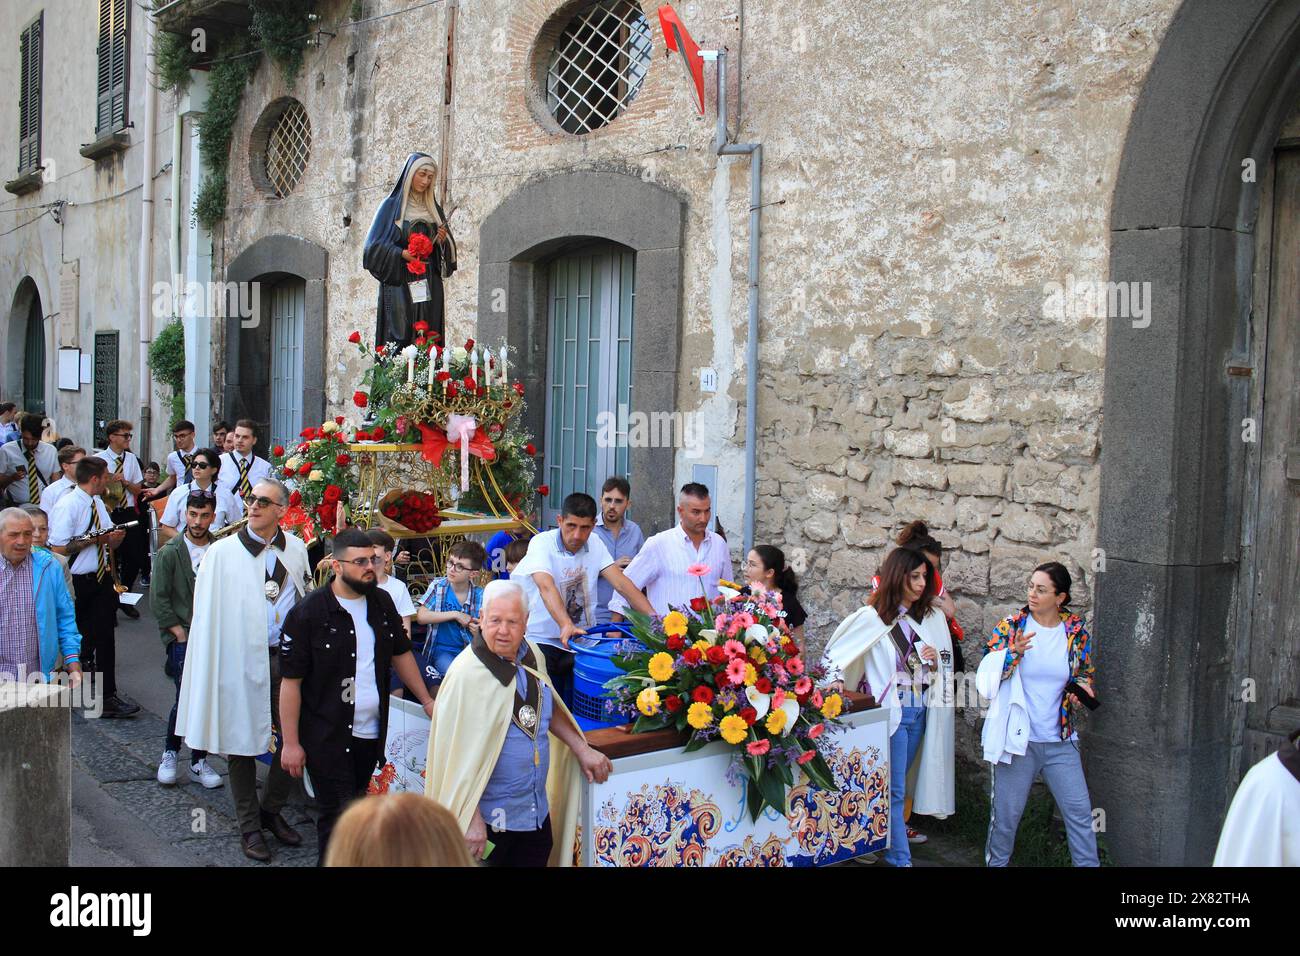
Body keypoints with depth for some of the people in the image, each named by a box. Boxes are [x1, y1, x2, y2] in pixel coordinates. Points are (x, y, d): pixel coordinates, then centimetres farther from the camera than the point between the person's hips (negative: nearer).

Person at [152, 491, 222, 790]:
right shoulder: (169, 553, -1)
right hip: (181, 634, -2)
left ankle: (198, 762, 13)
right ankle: (170, 753, 10)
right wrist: (182, 635, -7)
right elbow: (159, 600, -3)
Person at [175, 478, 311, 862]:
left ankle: (272, 810, 28)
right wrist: (212, 667, -8)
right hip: (242, 658, -3)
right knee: (242, 743, 6)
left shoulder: (296, 550, 6)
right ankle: (250, 826, 21)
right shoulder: (223, 552, -3)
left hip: (286, 654, 3)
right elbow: (207, 614, -3)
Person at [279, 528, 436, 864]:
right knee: (338, 817, -4)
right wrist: (291, 743, -11)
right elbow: (290, 681, -10)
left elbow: (401, 653, 18)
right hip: (326, 736, -5)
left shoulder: (382, 602, 5)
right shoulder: (307, 613, -12)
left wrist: (427, 701, 14)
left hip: (372, 733, 5)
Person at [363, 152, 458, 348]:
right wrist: (402, 254, -17)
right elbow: (375, 244, -2)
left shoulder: (434, 209, 18)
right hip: (399, 284, -4)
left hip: (429, 286, 4)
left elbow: (446, 251, 19)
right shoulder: (391, 205, 5)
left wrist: (442, 241, -3)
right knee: (400, 338, -12)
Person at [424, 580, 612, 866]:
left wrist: (581, 749, 11)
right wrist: (471, 820, -22)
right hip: (489, 818, -6)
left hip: (537, 809, 6)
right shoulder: (467, 674, -21)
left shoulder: (532, 655, 0)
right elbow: (458, 753, -21)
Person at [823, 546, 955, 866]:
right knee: (894, 790, -2)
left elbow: (945, 669, 12)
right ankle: (900, 858, 5)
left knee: (895, 785, 17)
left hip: (920, 712, 5)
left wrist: (934, 662, -8)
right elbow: (835, 653, -1)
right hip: (890, 711, -5)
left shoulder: (933, 617, 4)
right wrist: (839, 683, -11)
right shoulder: (872, 617, -10)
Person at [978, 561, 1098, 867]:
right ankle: (996, 862, 26)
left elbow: (1086, 676, 15)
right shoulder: (1010, 626, -5)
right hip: (1017, 738, -2)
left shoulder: (1077, 632, 1)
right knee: (1006, 814, 6)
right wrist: (1014, 652, -24)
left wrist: (1081, 692, -7)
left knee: (1079, 812, 2)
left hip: (1060, 741, 2)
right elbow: (987, 677, -8)